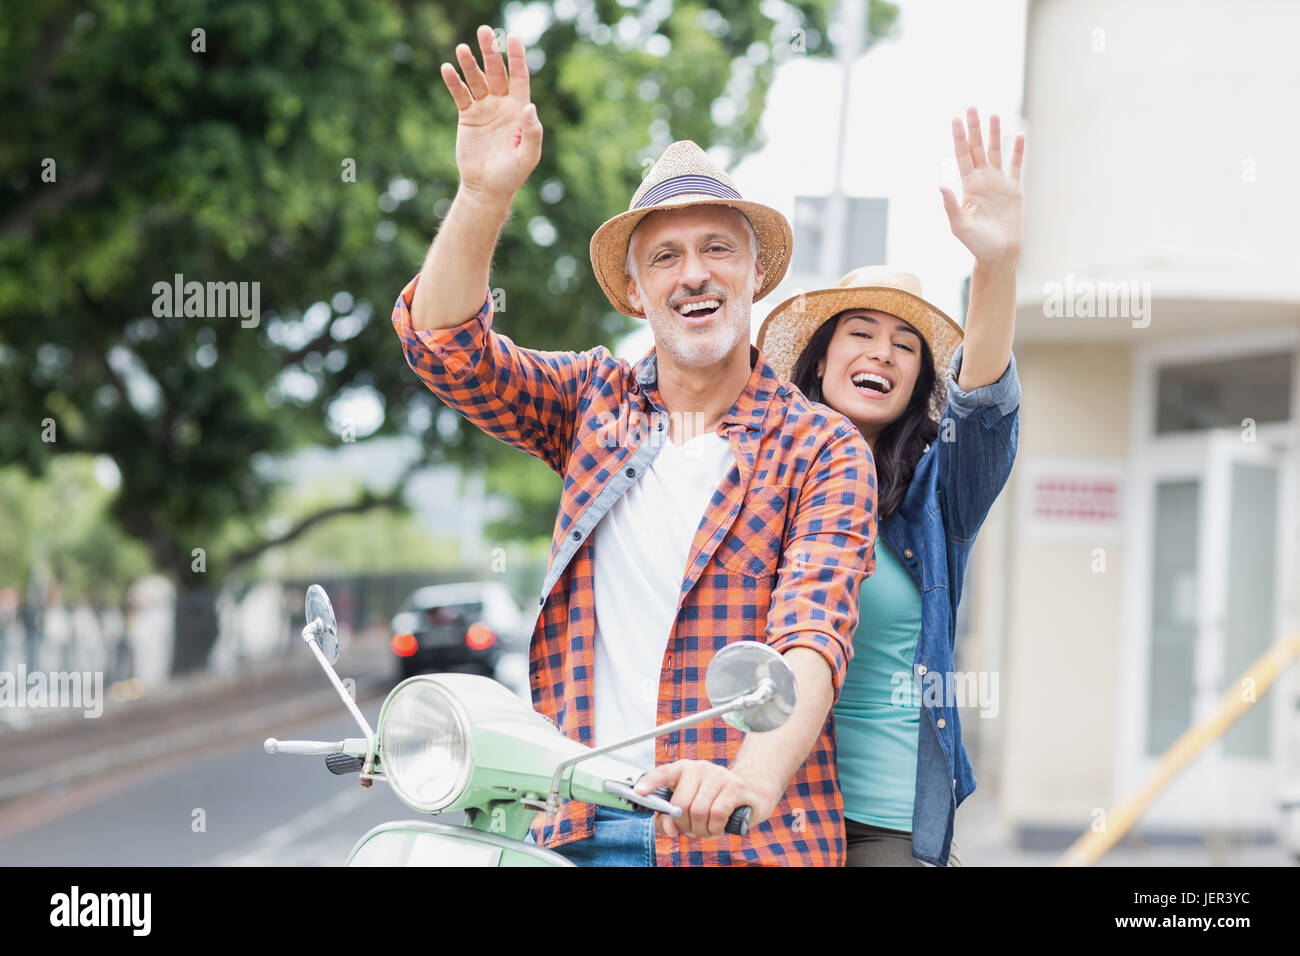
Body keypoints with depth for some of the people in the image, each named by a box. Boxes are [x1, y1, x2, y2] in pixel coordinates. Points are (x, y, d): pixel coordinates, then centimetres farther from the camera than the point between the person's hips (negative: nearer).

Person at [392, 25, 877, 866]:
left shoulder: (824, 449, 0)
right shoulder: (597, 400, 12)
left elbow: (815, 623, -14)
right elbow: (447, 346, 0)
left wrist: (757, 775, -32)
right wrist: (483, 197, -18)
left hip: (741, 832, -3)